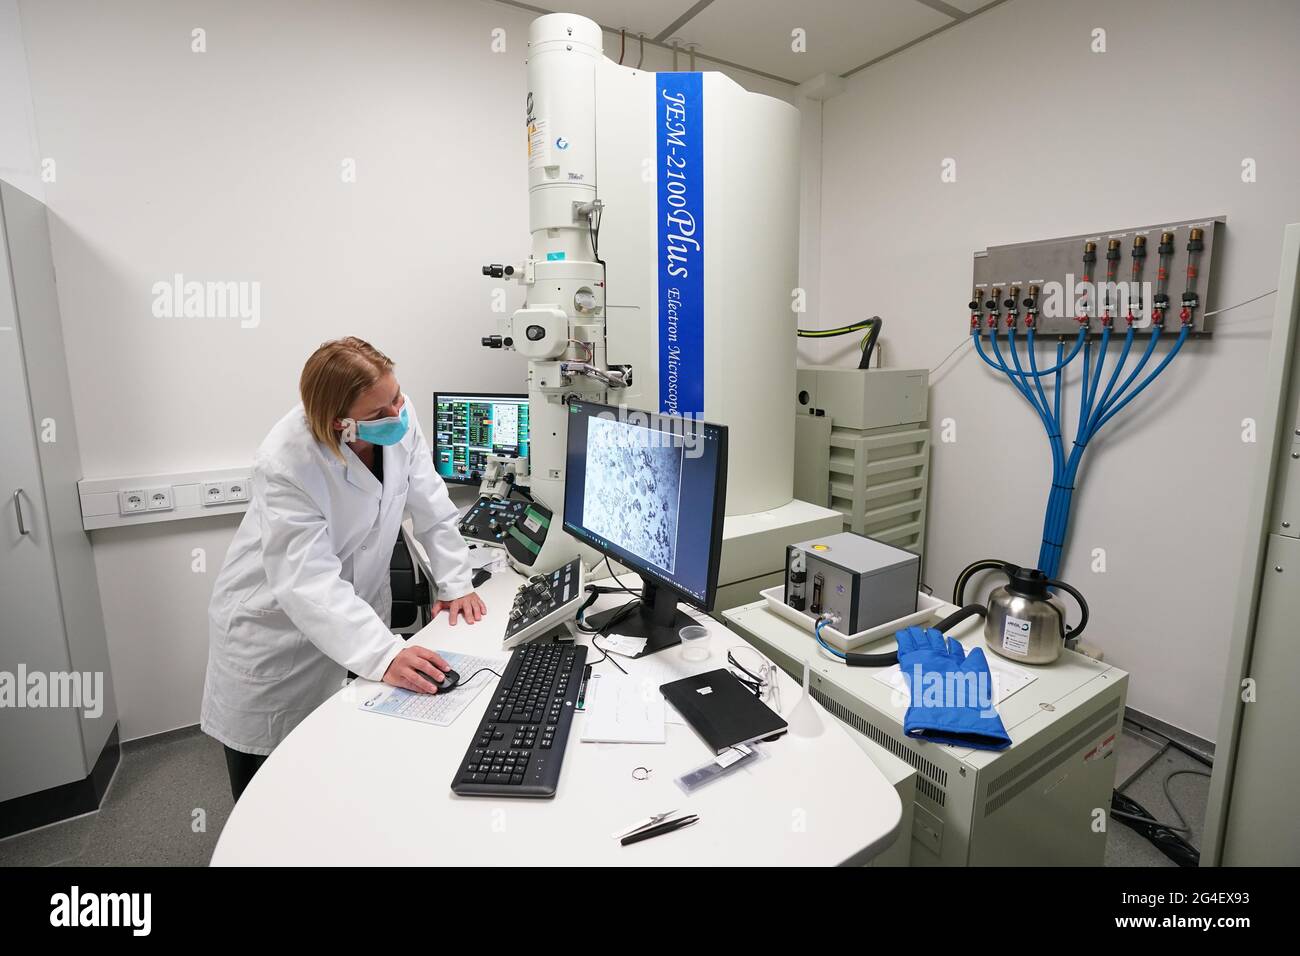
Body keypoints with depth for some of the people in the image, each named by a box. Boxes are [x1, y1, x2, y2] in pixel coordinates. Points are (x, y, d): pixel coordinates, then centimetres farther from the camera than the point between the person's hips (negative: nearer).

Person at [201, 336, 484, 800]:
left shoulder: (397, 418, -15)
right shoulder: (286, 465, -30)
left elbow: (429, 503, -5)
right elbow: (309, 584, -34)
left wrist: (455, 583, -10)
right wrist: (384, 655, -43)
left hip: (353, 612, 4)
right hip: (275, 627, -4)